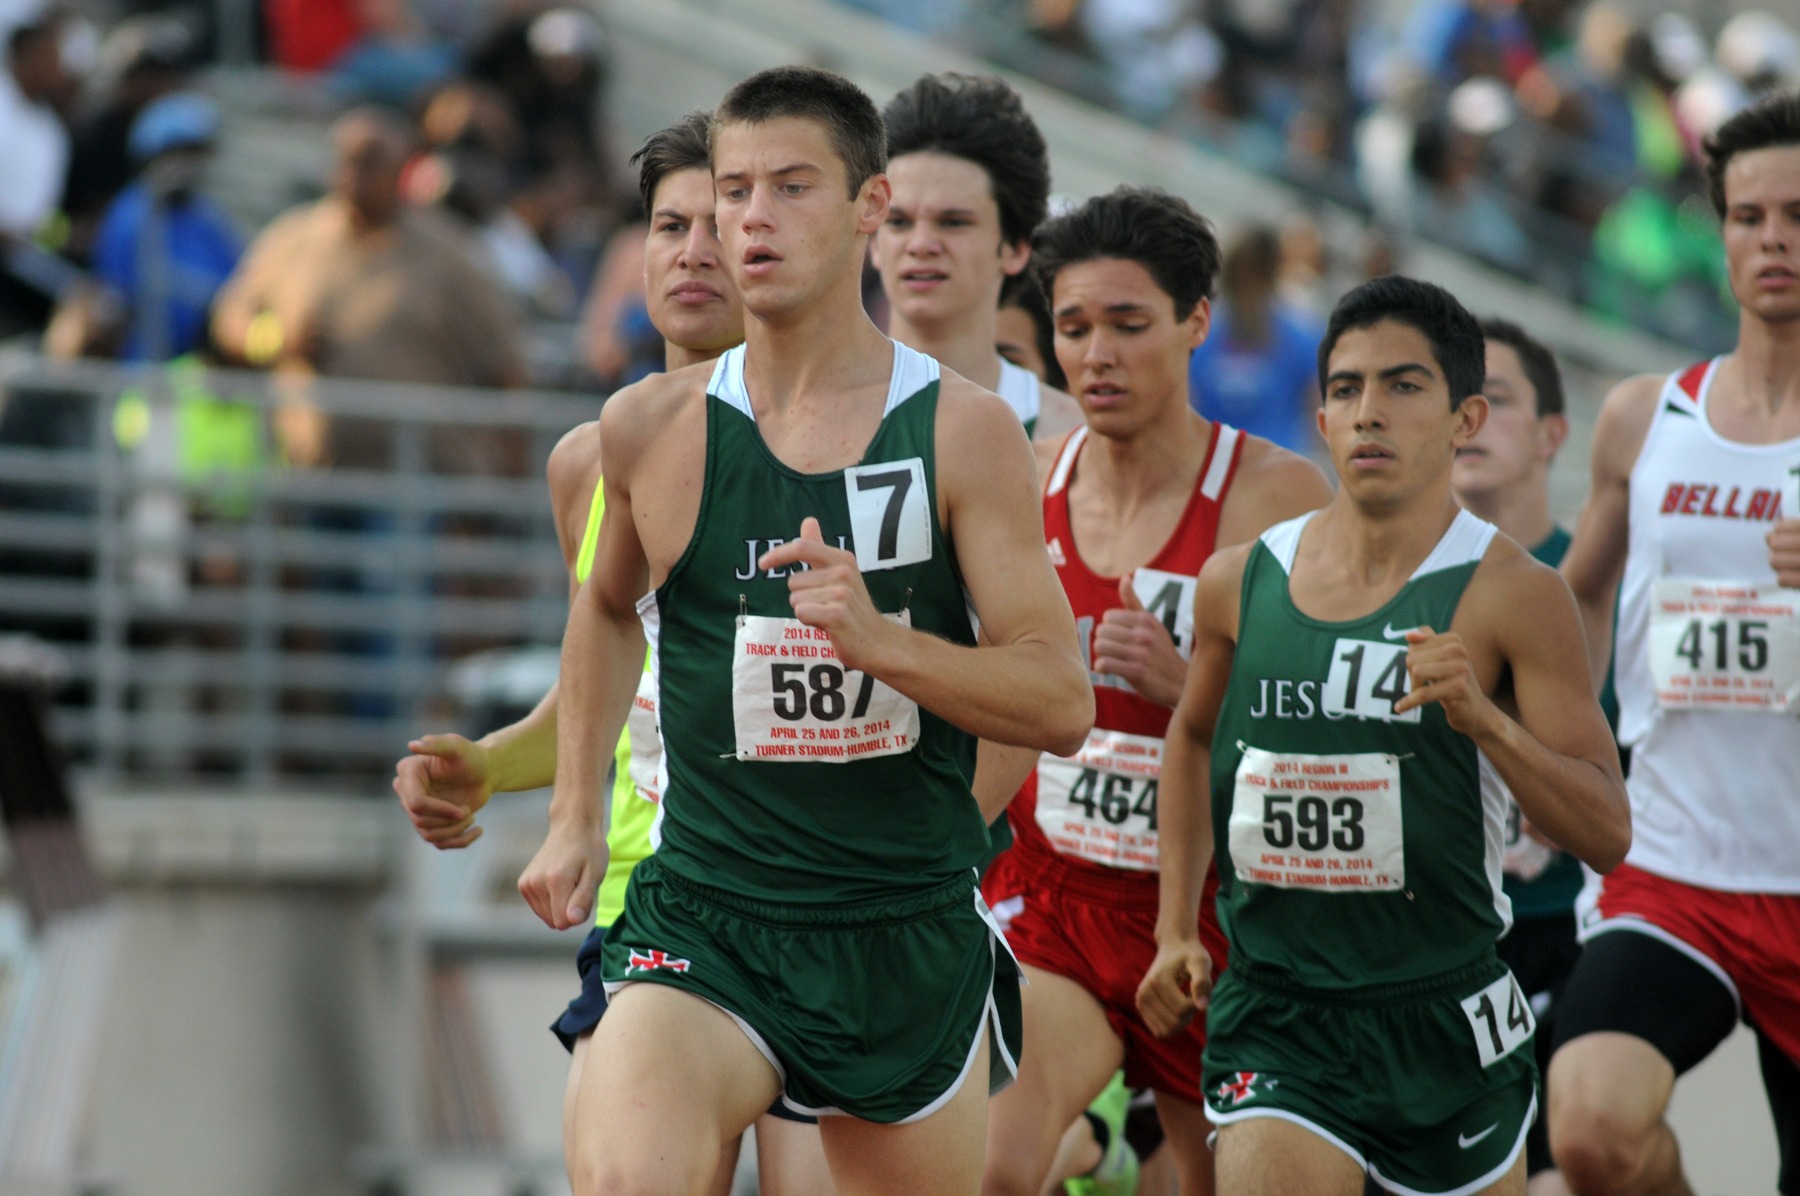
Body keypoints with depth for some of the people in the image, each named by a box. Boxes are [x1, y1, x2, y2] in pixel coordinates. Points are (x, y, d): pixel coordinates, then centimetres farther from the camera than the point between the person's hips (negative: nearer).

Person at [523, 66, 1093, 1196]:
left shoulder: (965, 431, -4)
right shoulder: (651, 428, 2)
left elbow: (1061, 703, -8)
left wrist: (879, 637, -23)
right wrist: (576, 815, 17)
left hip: (914, 928, 0)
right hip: (706, 922, 0)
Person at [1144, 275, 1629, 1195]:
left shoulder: (1511, 594, -9)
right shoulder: (1241, 582, 3)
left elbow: (1606, 835, -12)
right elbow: (1194, 737, 24)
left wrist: (1480, 715, -26)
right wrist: (1175, 928, 18)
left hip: (1443, 1018, -1)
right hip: (1276, 1018, 1)